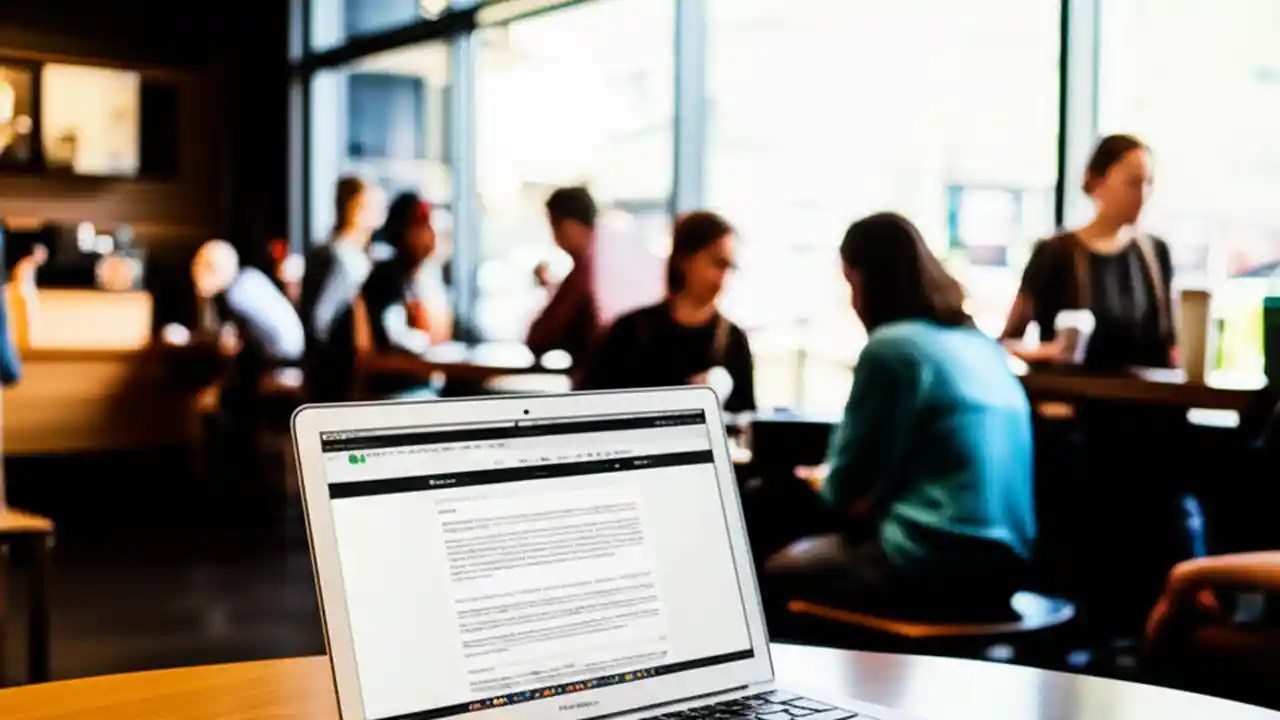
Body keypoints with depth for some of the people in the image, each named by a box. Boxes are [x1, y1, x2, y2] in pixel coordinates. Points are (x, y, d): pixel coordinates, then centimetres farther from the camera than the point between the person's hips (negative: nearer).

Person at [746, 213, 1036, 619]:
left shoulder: (893, 346, -12)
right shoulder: (983, 345, 12)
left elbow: (851, 491, -9)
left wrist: (822, 481, 13)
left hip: (939, 565, -8)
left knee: (775, 571, 16)